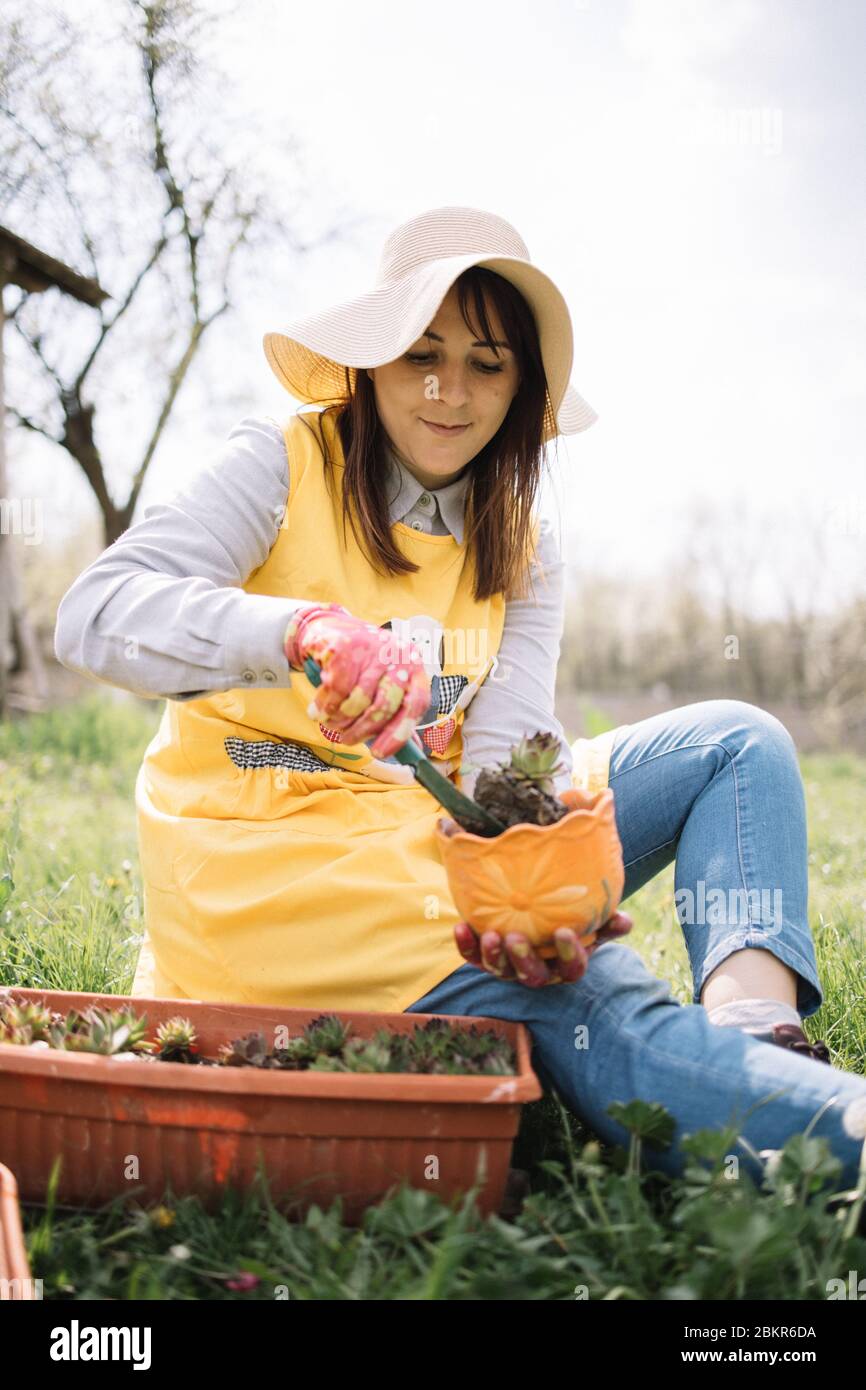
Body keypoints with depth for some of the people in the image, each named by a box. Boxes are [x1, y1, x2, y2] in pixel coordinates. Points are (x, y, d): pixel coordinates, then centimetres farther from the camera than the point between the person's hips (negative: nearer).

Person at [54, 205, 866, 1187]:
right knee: (599, 1009, -30)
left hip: (428, 834, 7)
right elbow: (92, 614, -20)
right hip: (265, 848, -6)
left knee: (736, 743, -5)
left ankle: (753, 1024, -28)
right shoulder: (283, 464, -6)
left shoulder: (523, 549, 9)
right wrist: (301, 628, -39)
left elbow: (510, 747, -6)